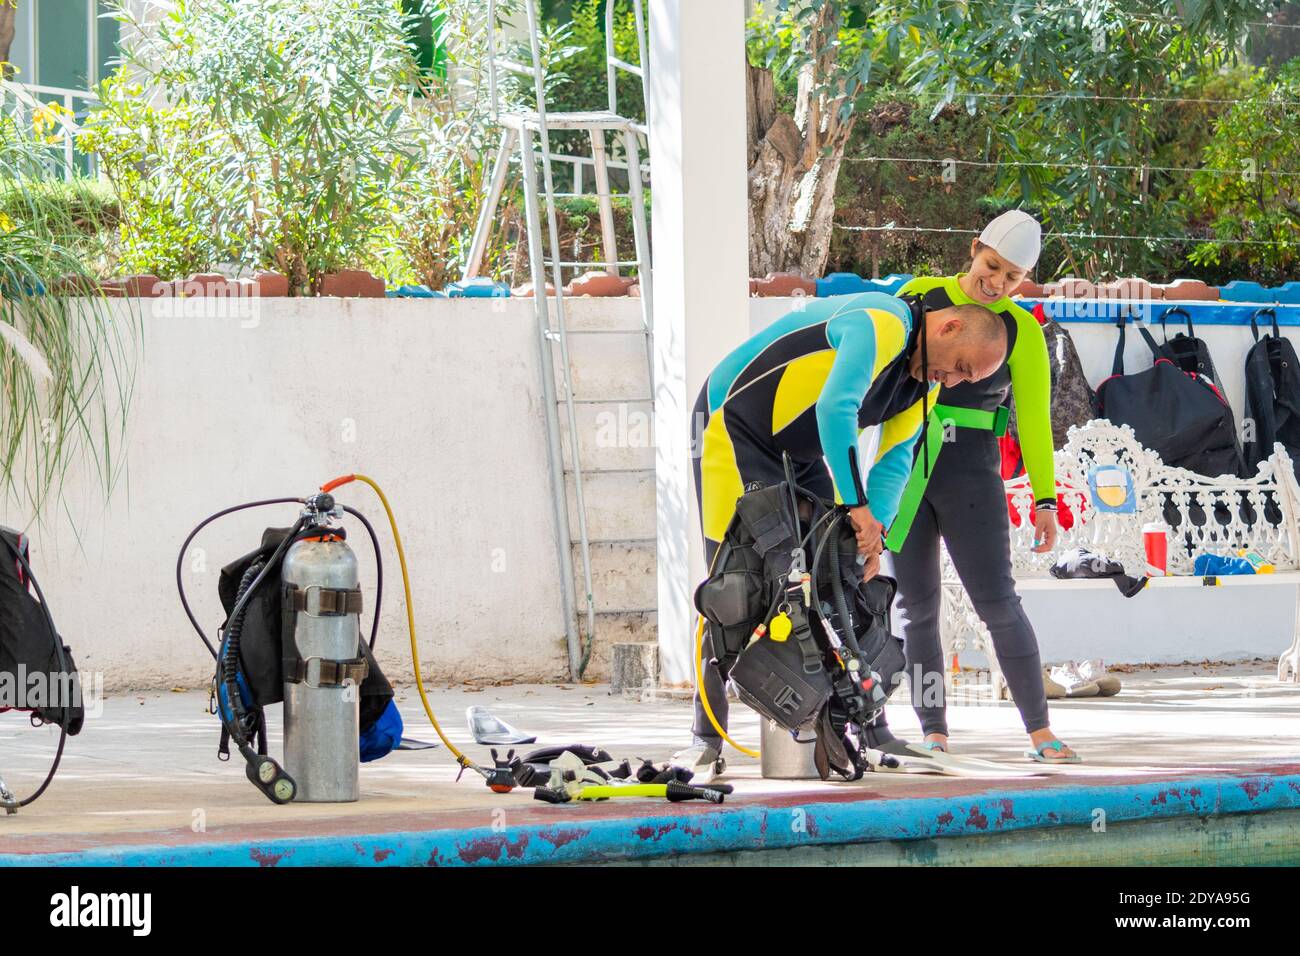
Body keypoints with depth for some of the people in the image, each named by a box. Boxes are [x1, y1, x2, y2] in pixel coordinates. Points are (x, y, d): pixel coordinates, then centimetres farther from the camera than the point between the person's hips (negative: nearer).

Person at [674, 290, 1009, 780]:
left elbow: (894, 461, -1)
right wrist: (858, 506, -38)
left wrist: (874, 530, -18)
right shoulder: (882, 324, -26)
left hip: (801, 454, 9)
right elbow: (835, 409, -39)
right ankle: (707, 738, -10)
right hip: (734, 426, -9)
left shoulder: (924, 382, 4)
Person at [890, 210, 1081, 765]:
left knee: (998, 603, -8)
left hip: (970, 476, -2)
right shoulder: (921, 296, 3)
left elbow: (1034, 419, -1)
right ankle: (934, 735, 5)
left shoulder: (1021, 332, 0)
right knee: (917, 607, 1)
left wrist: (1045, 499, -8)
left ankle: (1041, 734, -3)